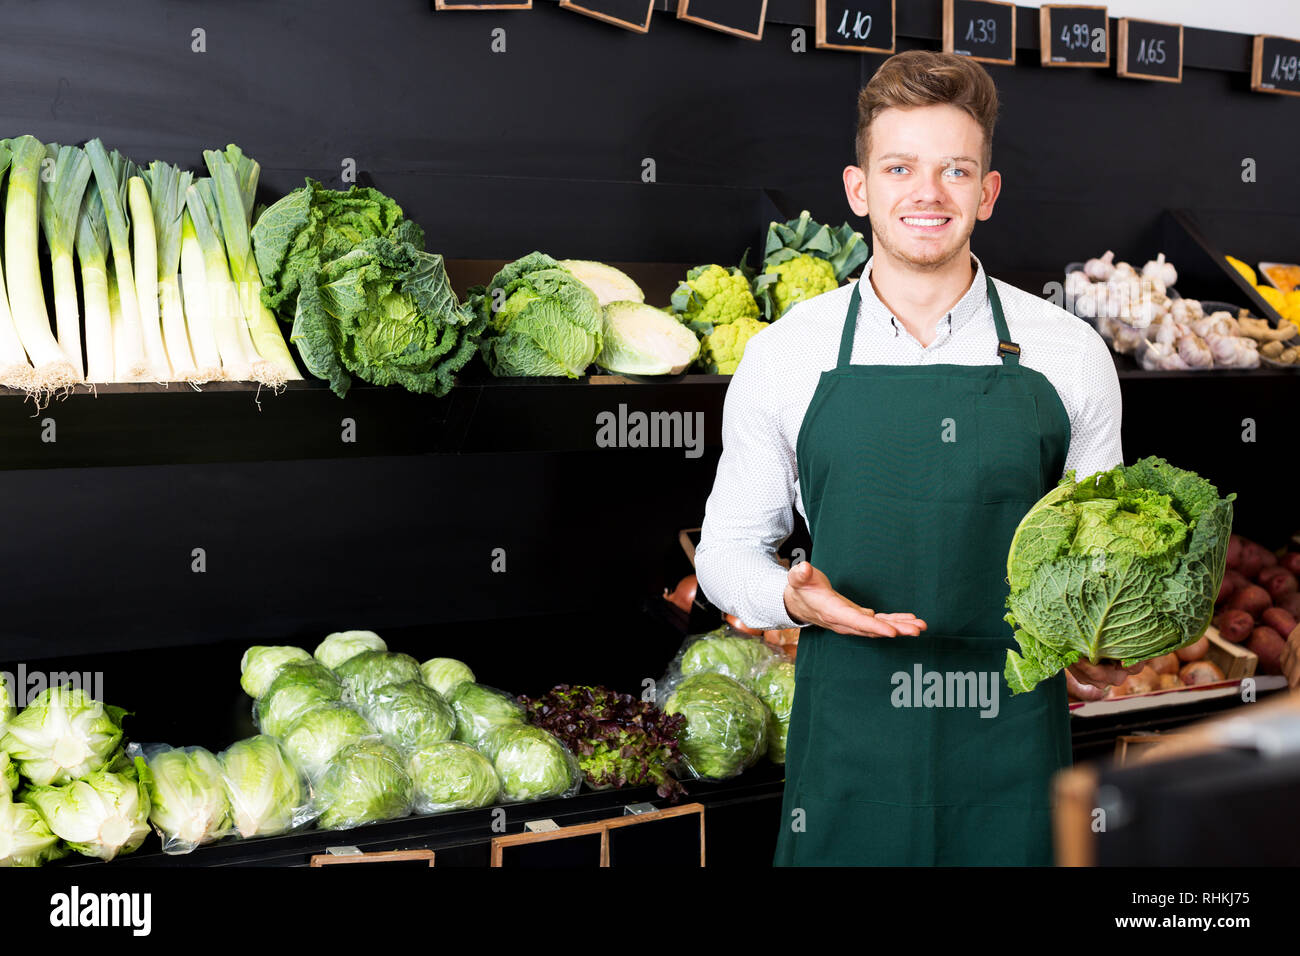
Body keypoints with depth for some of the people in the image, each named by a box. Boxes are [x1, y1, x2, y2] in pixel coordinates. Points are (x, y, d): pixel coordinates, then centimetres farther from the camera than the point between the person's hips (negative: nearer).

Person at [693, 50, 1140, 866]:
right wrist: (795, 599, -13)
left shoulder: (1068, 354, 2)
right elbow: (729, 549, 9)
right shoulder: (784, 354, 1)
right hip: (849, 731, 0)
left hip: (1014, 738, 1)